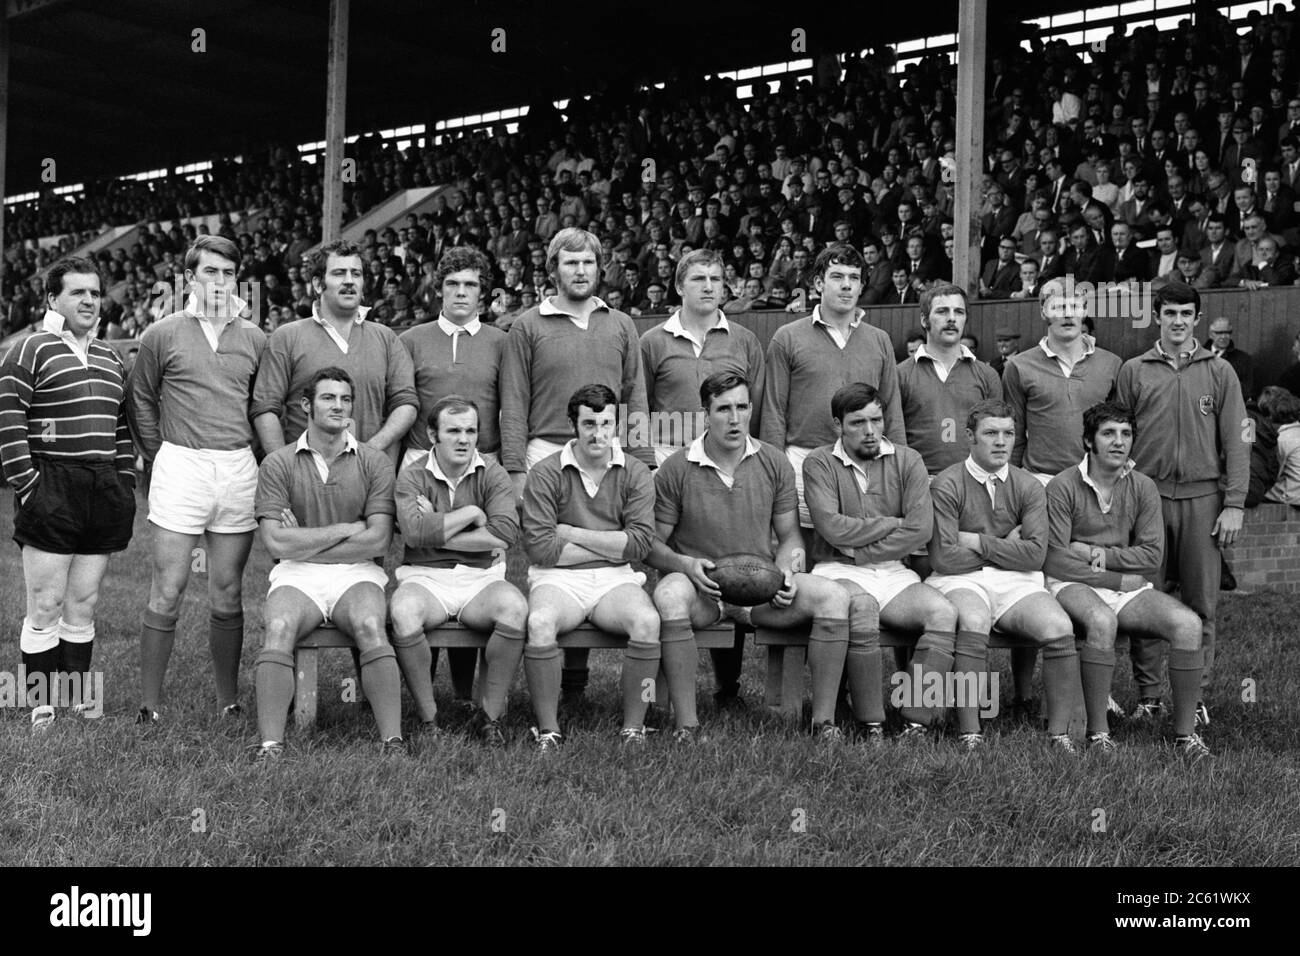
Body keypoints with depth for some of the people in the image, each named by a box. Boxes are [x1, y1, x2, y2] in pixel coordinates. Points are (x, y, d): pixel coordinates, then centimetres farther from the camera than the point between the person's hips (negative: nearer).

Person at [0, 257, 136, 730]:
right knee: (45, 609, -2)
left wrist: (126, 487, 14)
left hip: (105, 492, 6)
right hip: (52, 491, -6)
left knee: (83, 607, 10)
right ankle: (41, 706, 5)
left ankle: (77, 698, 17)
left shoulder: (110, 359, 19)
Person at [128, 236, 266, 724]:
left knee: (228, 594, 7)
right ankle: (149, 705, 2)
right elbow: (141, 404, 10)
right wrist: (162, 459, 7)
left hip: (240, 470, 3)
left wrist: (256, 460, 9)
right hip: (181, 468, -2)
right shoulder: (162, 335, 4)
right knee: (168, 591, -4)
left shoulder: (254, 339, 11)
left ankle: (229, 701, 16)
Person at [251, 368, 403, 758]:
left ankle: (393, 740, -29)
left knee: (370, 626, -31)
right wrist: (345, 529, -4)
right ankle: (271, 744, -29)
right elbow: (276, 543, -5)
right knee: (279, 627, -31)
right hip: (296, 576, 0)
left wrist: (303, 543, -3)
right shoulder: (278, 463, 5)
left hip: (357, 573, 0)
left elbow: (378, 540, -4)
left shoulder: (374, 461, 7)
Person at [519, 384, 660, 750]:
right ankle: (548, 730, -21)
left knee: (647, 621, -30)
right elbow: (541, 548, -9)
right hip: (558, 578, -1)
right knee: (539, 622, -34)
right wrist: (611, 546, -4)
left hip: (615, 578, 2)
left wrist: (572, 533, -6)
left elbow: (639, 543, -4)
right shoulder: (545, 473, 0)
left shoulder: (635, 474, 6)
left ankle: (633, 727, -17)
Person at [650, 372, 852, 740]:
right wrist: (687, 565, -20)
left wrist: (785, 569, -8)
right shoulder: (676, 470, -2)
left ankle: (824, 720, -12)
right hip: (702, 586, -3)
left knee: (833, 596, -22)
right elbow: (653, 544, 0)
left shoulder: (774, 464, 7)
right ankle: (686, 723, -29)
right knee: (670, 596, -38)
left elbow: (790, 535, 13)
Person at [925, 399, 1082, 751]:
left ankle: (1059, 732, -14)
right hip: (960, 580, -3)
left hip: (1018, 583, 3)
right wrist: (1006, 547, -2)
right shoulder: (947, 485, -3)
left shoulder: (1028, 487, 8)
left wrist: (977, 542, -7)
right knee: (973, 621, -37)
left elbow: (1035, 554, -4)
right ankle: (969, 734, -30)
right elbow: (944, 558, -11)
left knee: (1059, 627, -25)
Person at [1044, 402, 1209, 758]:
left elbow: (1152, 557, 2)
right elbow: (1055, 561, -11)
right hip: (1074, 586, -4)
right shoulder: (1063, 487, -6)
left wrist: (1101, 555, -10)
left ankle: (1185, 732, -12)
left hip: (1129, 588, 5)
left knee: (1188, 623, -20)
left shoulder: (1143, 488, 7)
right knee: (1101, 621, -38)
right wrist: (1118, 579, -10)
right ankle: (1098, 733, -28)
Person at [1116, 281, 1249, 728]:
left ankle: (1197, 697, 10)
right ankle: (1148, 697, 9)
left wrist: (1234, 505, -3)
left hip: (1202, 498, 0)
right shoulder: (1134, 372, 7)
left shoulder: (1219, 373, 7)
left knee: (1200, 605, 2)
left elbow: (1235, 443, 5)